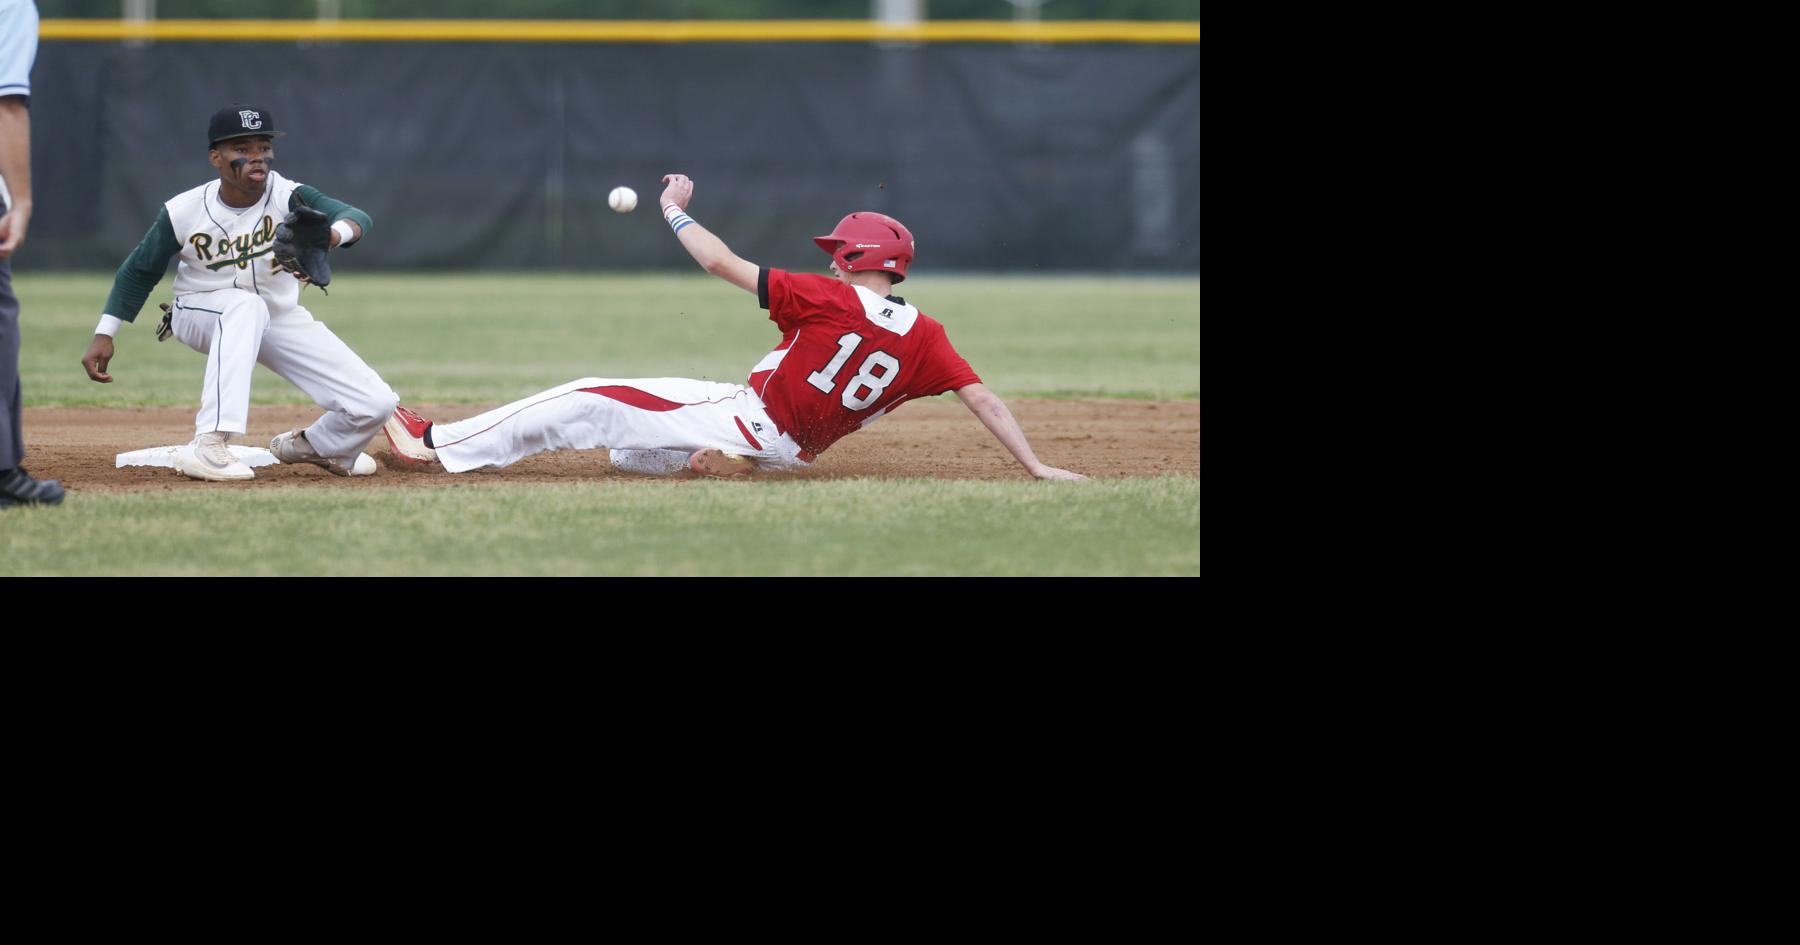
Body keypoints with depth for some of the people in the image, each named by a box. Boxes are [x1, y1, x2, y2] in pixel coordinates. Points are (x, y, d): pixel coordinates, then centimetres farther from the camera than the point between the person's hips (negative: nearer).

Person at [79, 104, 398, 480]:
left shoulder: (288, 196, -23)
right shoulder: (183, 212, -20)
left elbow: (357, 219, -40)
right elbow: (140, 270, -4)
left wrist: (329, 235, -63)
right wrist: (104, 335, -9)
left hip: (280, 318, 2)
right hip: (199, 315, -2)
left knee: (377, 403, -13)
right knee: (246, 304, -42)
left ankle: (310, 447, 19)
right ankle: (208, 445, -45)